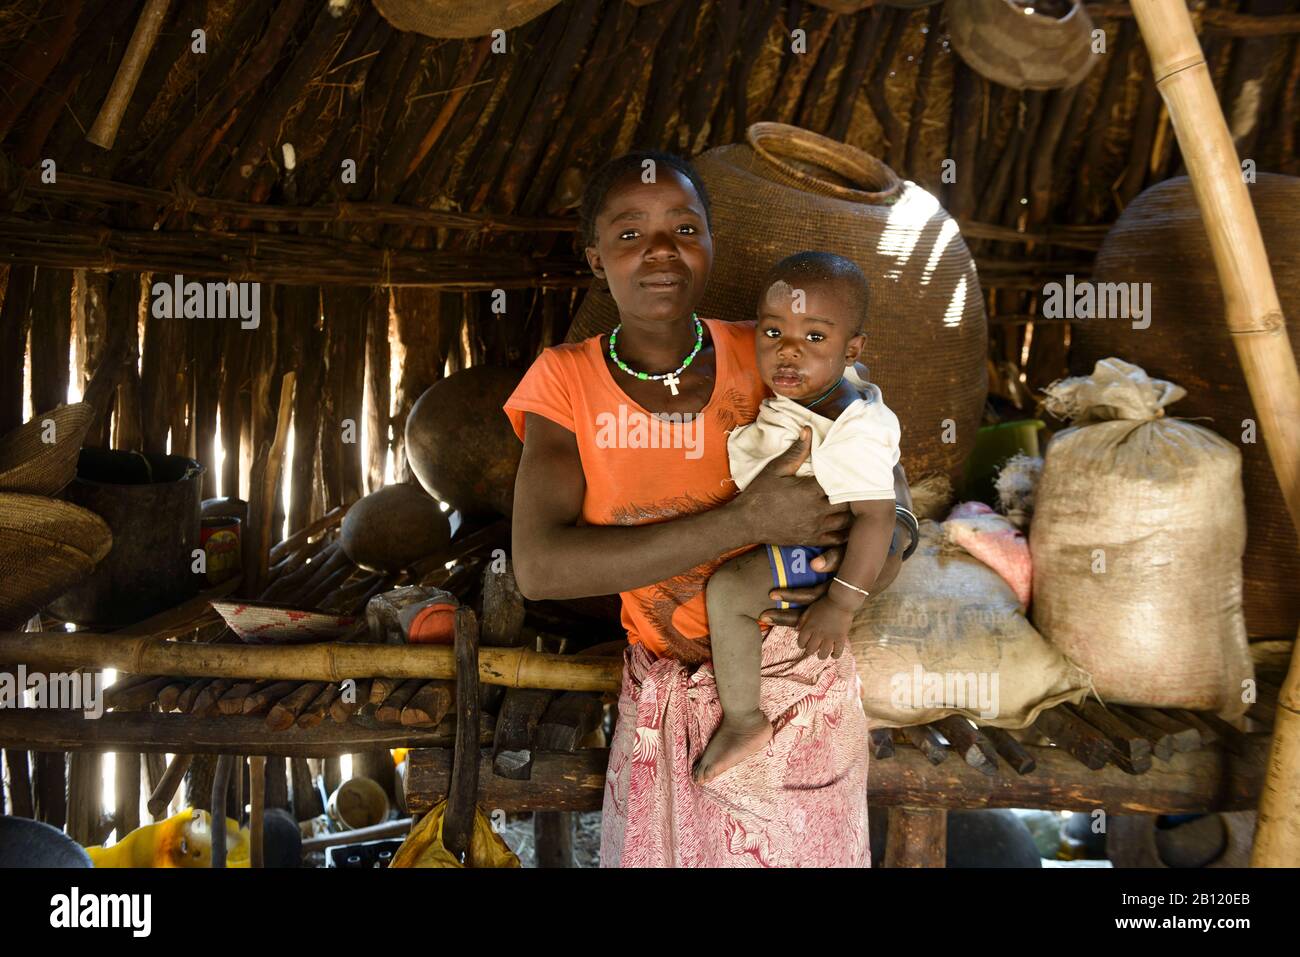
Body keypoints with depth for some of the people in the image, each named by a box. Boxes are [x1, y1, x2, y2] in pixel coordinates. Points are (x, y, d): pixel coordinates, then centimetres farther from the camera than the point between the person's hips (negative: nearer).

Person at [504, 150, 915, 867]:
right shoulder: (566, 383, -14)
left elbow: (885, 474, 3)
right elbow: (538, 567, -28)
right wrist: (744, 522, -32)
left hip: (797, 686, 1)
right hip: (661, 695, 0)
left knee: (801, 851, 17)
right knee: (655, 852, 16)